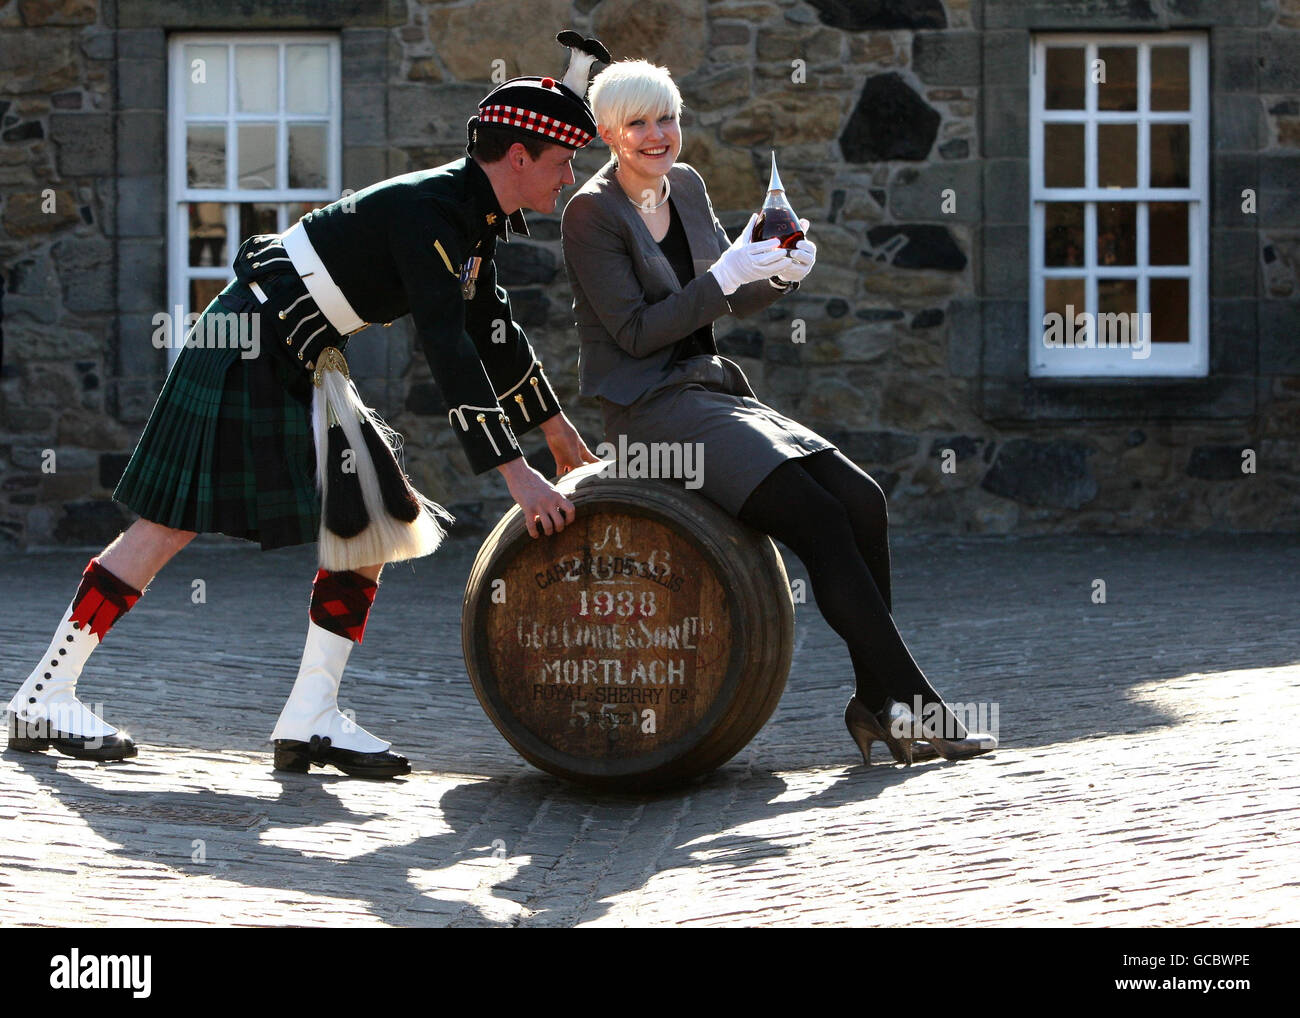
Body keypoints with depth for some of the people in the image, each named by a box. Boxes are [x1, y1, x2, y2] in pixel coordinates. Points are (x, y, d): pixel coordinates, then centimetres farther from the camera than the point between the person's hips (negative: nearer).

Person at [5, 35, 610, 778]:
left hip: (305, 368, 10)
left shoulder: (475, 220, 7)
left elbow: (493, 333, 21)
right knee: (171, 524, -8)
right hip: (250, 346, -10)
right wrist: (516, 474, -32)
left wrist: (559, 431, 26)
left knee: (374, 517, 2)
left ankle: (311, 719, 2)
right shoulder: (429, 212, -23)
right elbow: (448, 349, -31)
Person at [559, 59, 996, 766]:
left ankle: (876, 701, -9)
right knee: (819, 518, -22)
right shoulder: (591, 214, -7)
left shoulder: (686, 187, 14)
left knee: (861, 500, -13)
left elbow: (736, 302, 19)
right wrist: (726, 275, -19)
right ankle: (910, 703, -19)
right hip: (650, 410, -7)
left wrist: (780, 273, -3)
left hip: (714, 390, 7)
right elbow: (636, 333, -13)